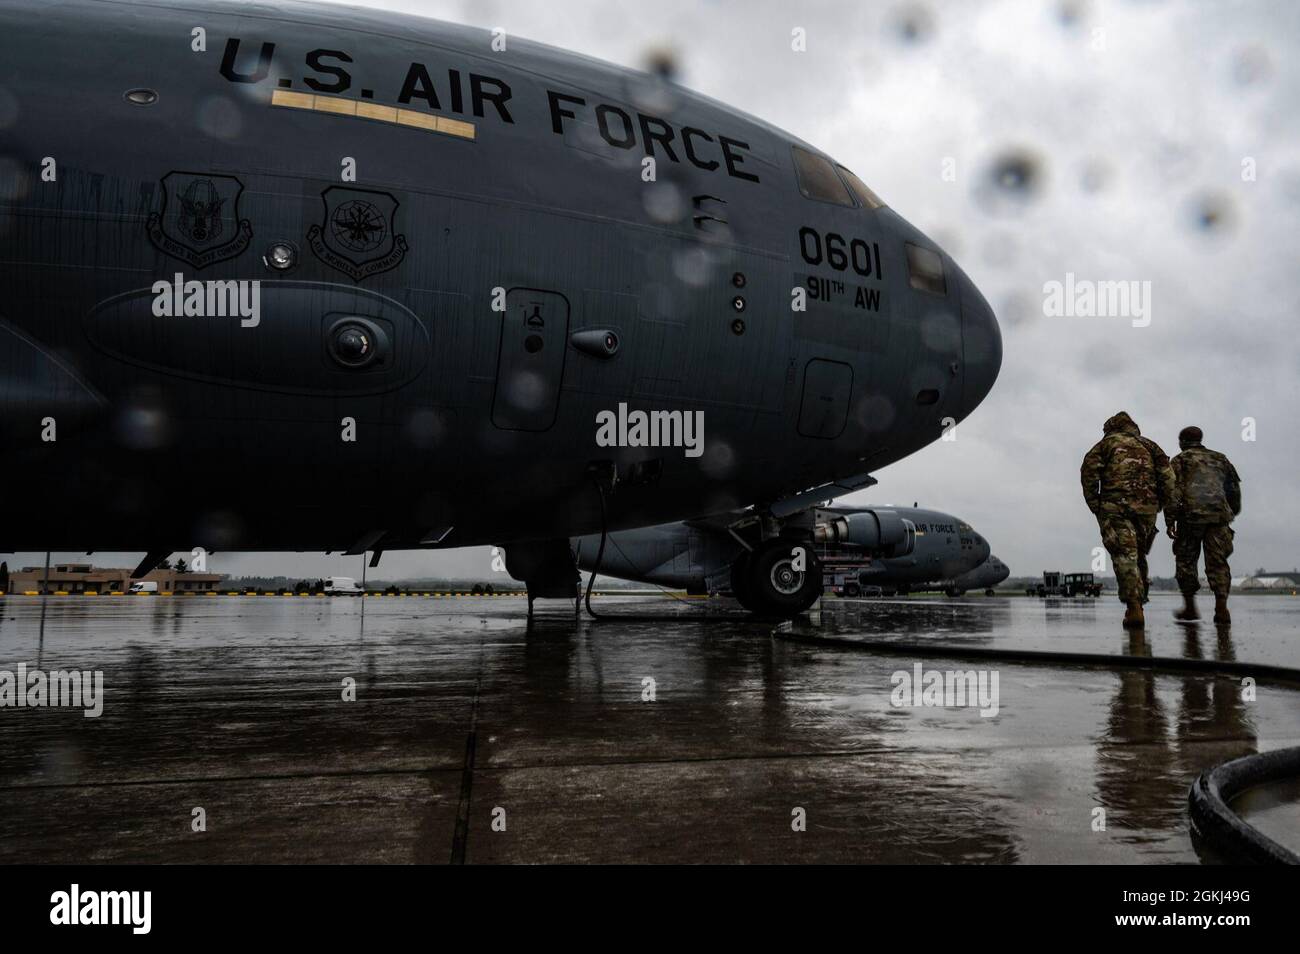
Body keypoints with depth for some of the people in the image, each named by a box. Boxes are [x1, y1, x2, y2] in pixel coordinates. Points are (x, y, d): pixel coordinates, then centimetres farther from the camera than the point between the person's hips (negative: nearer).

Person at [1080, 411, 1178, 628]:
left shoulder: (1106, 443, 14)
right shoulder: (1149, 445, 22)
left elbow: (1089, 471, -3)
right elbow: (1168, 477, 9)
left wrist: (1094, 504, 0)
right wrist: (1170, 512, 10)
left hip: (1114, 507, -3)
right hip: (1147, 507, 3)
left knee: (1124, 556, -7)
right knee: (1139, 556, 19)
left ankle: (1134, 608, -17)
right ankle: (1140, 599, 18)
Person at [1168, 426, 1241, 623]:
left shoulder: (1180, 460, 6)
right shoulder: (1220, 459, 20)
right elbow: (1234, 488, 21)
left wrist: (1170, 521, -7)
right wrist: (1232, 512, 30)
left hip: (1191, 516, -3)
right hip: (1219, 517, 3)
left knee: (1185, 561, 9)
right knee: (1218, 562, 2)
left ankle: (1190, 607, 11)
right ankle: (1221, 608, -10)